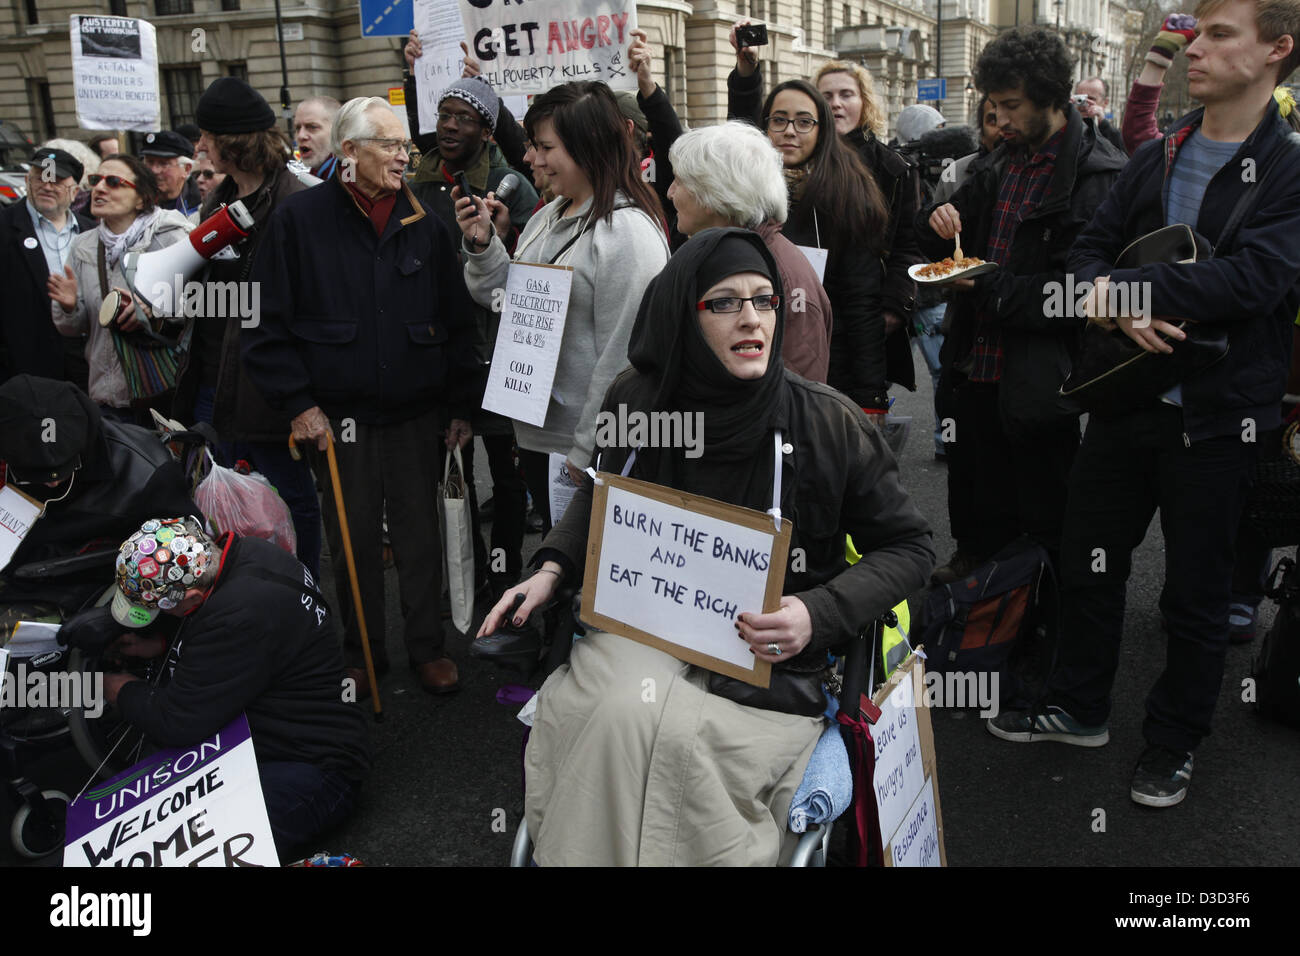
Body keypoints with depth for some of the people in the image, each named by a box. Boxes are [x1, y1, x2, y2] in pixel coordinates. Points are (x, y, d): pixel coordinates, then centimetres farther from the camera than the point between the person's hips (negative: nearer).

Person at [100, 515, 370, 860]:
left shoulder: (241, 616, -30)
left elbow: (175, 724, -21)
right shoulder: (246, 553, 2)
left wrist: (121, 690, -1)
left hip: (313, 773, -11)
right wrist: (160, 646, 17)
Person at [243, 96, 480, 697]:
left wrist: (461, 405, 4)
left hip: (416, 414, 2)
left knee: (420, 534, 10)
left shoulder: (425, 223, 4)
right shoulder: (300, 219, -3)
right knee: (353, 540, 11)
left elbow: (458, 321, 7)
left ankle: (427, 646, 27)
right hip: (338, 416, -1)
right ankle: (362, 652, 28)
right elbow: (265, 325, -3)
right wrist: (297, 403, -9)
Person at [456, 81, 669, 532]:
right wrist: (483, 244, -1)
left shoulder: (628, 232, -18)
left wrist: (587, 451, -20)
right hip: (535, 432, 8)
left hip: (591, 449, -8)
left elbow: (621, 356, -21)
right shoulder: (547, 217, 9)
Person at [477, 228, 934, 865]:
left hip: (770, 661, -2)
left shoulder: (829, 424, -10)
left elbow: (907, 545, 0)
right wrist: (553, 567, 1)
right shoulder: (636, 400, -2)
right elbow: (600, 493, 19)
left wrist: (819, 614, -16)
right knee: (622, 716, -30)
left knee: (674, 737, -31)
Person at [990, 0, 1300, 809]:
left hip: (1215, 416, -5)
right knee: (1090, 561, 15)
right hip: (1125, 399, 5)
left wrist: (1121, 286, -22)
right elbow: (1091, 249, 4)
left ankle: (1175, 743, 28)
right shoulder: (1157, 158, 9)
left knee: (1196, 594, 8)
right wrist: (1122, 309, -17)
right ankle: (1080, 707, 34)